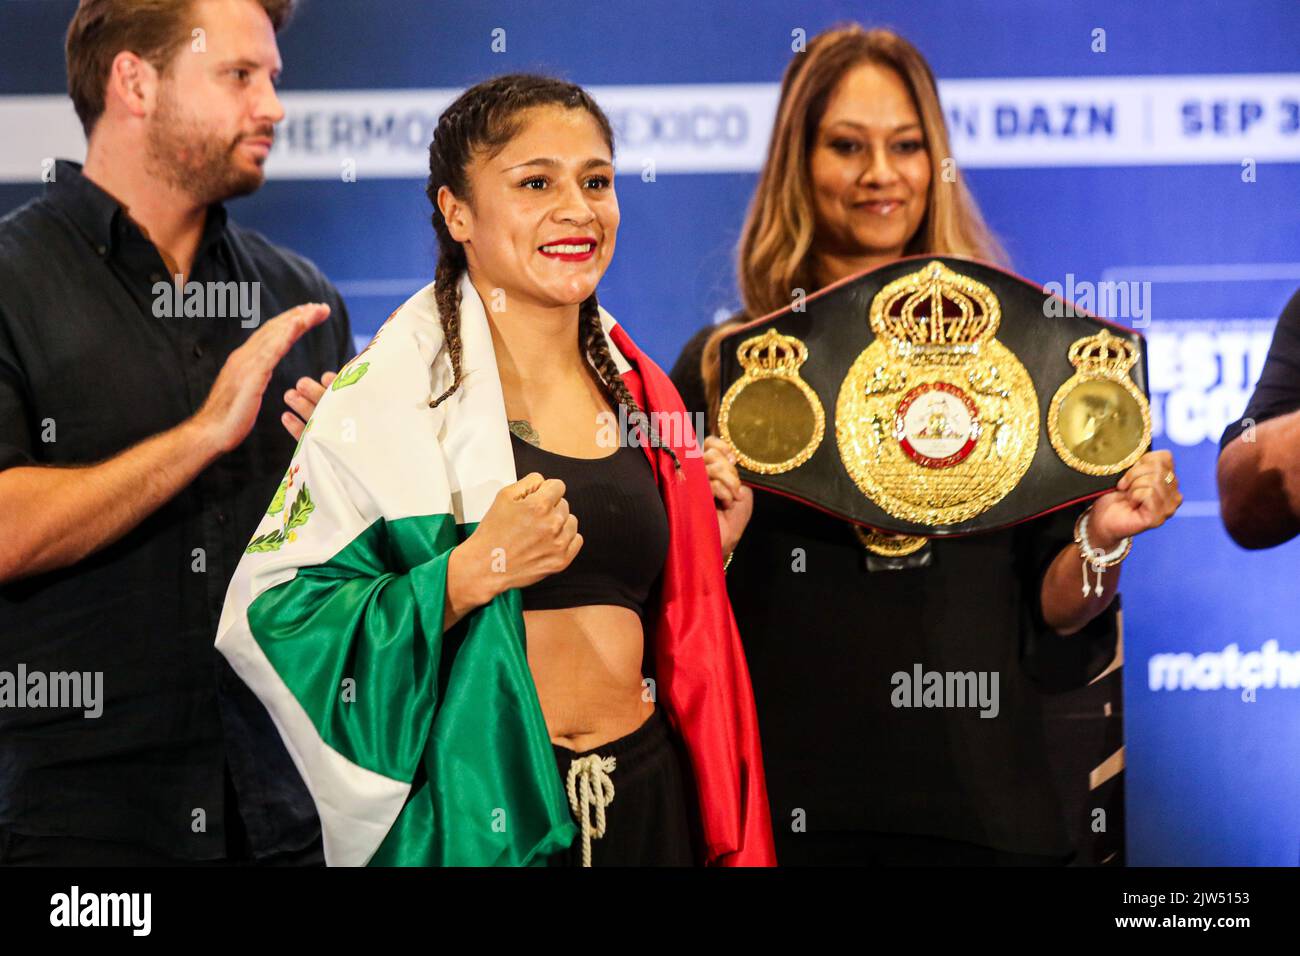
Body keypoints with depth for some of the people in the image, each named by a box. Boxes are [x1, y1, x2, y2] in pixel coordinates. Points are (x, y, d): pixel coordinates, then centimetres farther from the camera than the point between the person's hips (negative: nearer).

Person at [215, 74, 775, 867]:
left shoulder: (637, 392, 9)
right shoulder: (393, 391, -10)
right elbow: (277, 620, -16)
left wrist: (714, 539, 2)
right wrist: (471, 572, -24)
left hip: (644, 793, 6)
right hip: (476, 806, -5)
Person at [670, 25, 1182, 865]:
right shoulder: (725, 364, 2)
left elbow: (1055, 616, 7)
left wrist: (1102, 540, -11)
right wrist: (713, 542, -14)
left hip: (978, 799, 1)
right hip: (788, 799, -1)